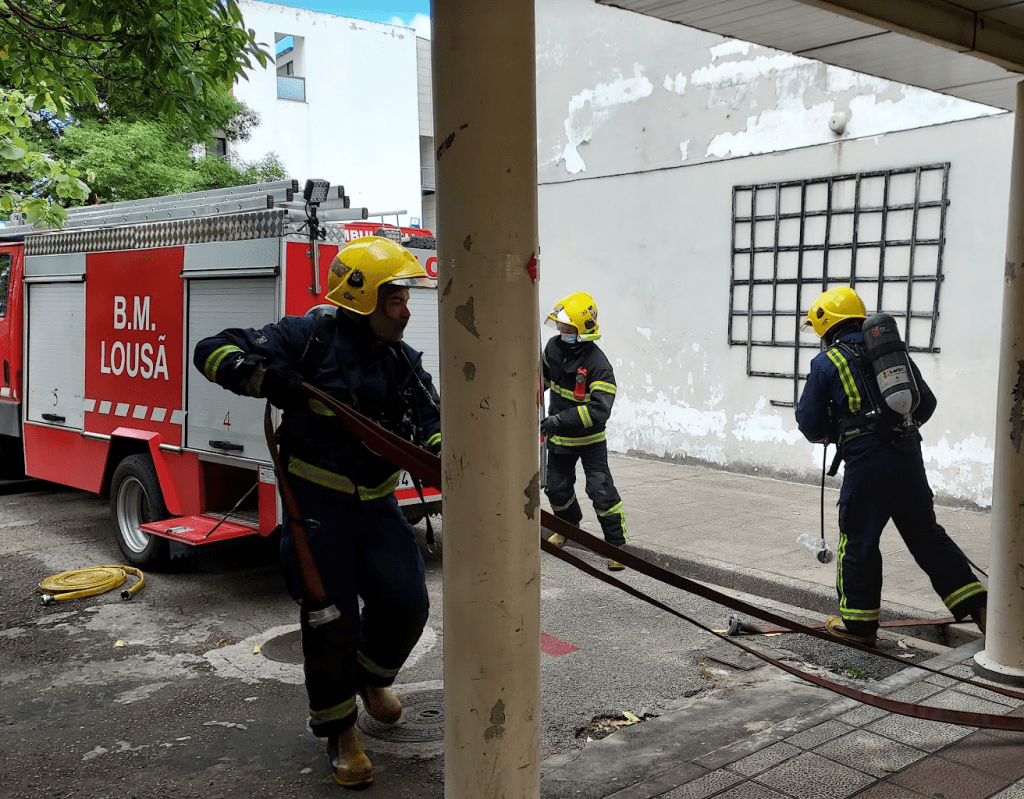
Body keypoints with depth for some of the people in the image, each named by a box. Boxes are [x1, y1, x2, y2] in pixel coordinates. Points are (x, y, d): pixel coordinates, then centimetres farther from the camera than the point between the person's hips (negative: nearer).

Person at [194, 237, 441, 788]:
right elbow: (213, 353, -11)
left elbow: (431, 424, -4)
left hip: (376, 504, 5)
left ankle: (371, 675, 32)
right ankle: (338, 731, 21)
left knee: (406, 602, -1)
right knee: (331, 621, -1)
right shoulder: (308, 339, -11)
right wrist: (266, 379, -30)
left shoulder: (402, 361, 4)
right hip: (316, 505, -5)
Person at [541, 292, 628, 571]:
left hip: (589, 438, -6)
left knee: (601, 490, -9)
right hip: (559, 437, 6)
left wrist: (561, 419, -39)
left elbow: (599, 409, -35)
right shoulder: (554, 347, -5)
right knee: (557, 488, 16)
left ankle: (617, 545, 3)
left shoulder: (598, 365, -26)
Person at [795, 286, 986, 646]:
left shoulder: (827, 362, 0)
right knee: (926, 533, 15)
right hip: (908, 454, 5)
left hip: (866, 459, -5)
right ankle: (974, 600, 14)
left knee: (858, 538, 6)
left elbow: (811, 424, 2)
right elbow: (926, 403, 18)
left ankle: (858, 622, 14)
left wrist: (829, 433, 23)